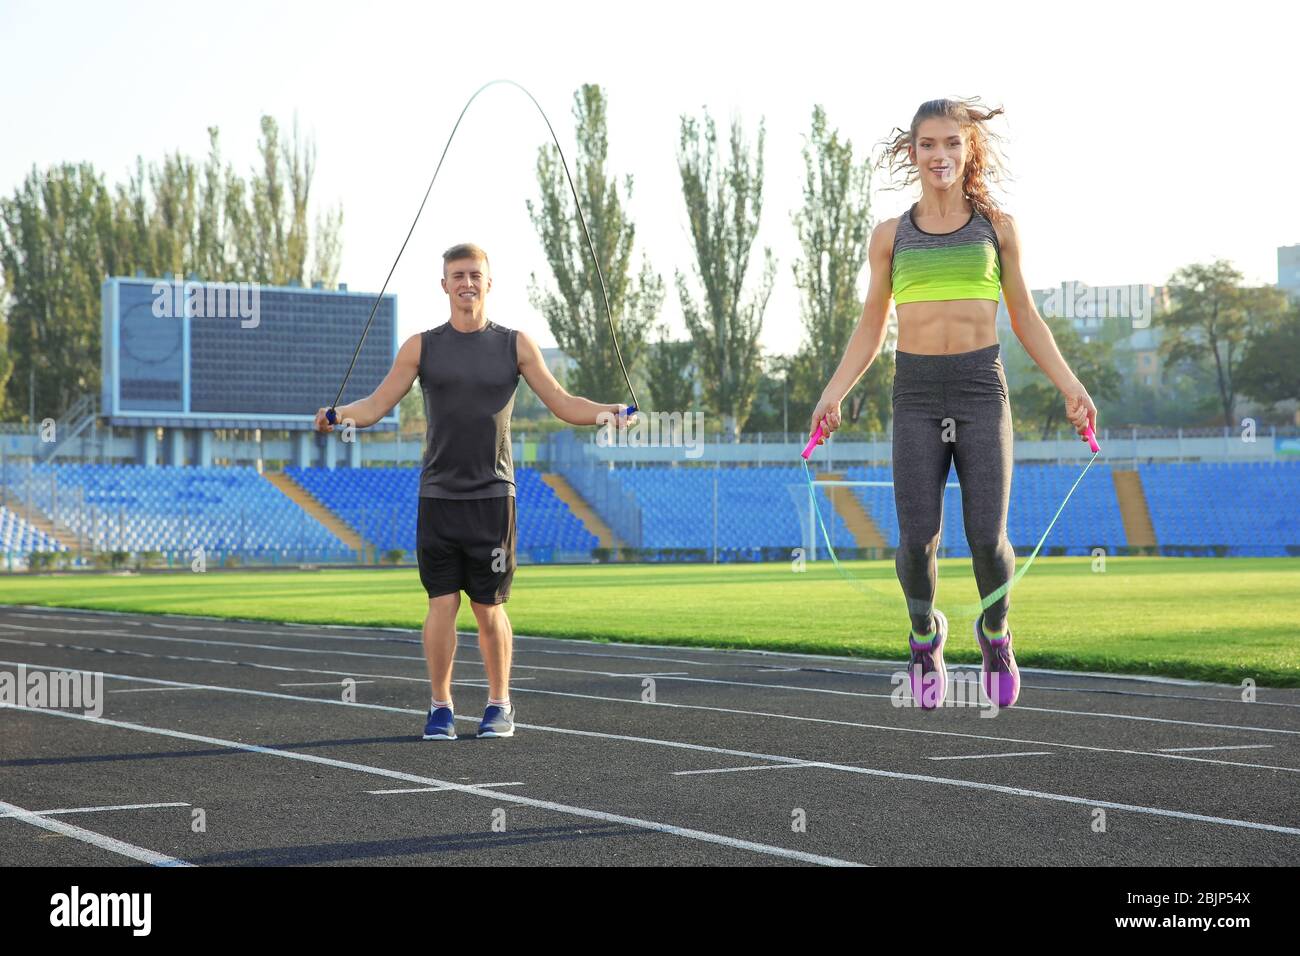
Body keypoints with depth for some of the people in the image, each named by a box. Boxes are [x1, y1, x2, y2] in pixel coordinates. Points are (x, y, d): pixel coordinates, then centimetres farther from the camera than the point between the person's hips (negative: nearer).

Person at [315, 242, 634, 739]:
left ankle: (499, 706, 15)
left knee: (489, 608, 3)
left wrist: (608, 414, -11)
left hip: (492, 496, 0)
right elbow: (376, 405, 4)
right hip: (438, 496, 0)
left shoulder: (515, 345, 6)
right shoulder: (421, 347, 6)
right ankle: (440, 707, 8)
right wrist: (338, 416, -16)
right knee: (441, 603, -3)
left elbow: (563, 403, 6)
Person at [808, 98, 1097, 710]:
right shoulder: (891, 236, 10)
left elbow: (1025, 320, 14)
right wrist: (833, 393, 2)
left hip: (981, 388, -1)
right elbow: (870, 329, 14)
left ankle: (995, 632, 23)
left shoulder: (997, 227, 9)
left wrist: (1070, 386, 4)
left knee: (987, 539, -9)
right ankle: (925, 635, 23)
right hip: (916, 392, 1)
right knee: (917, 540, -9)